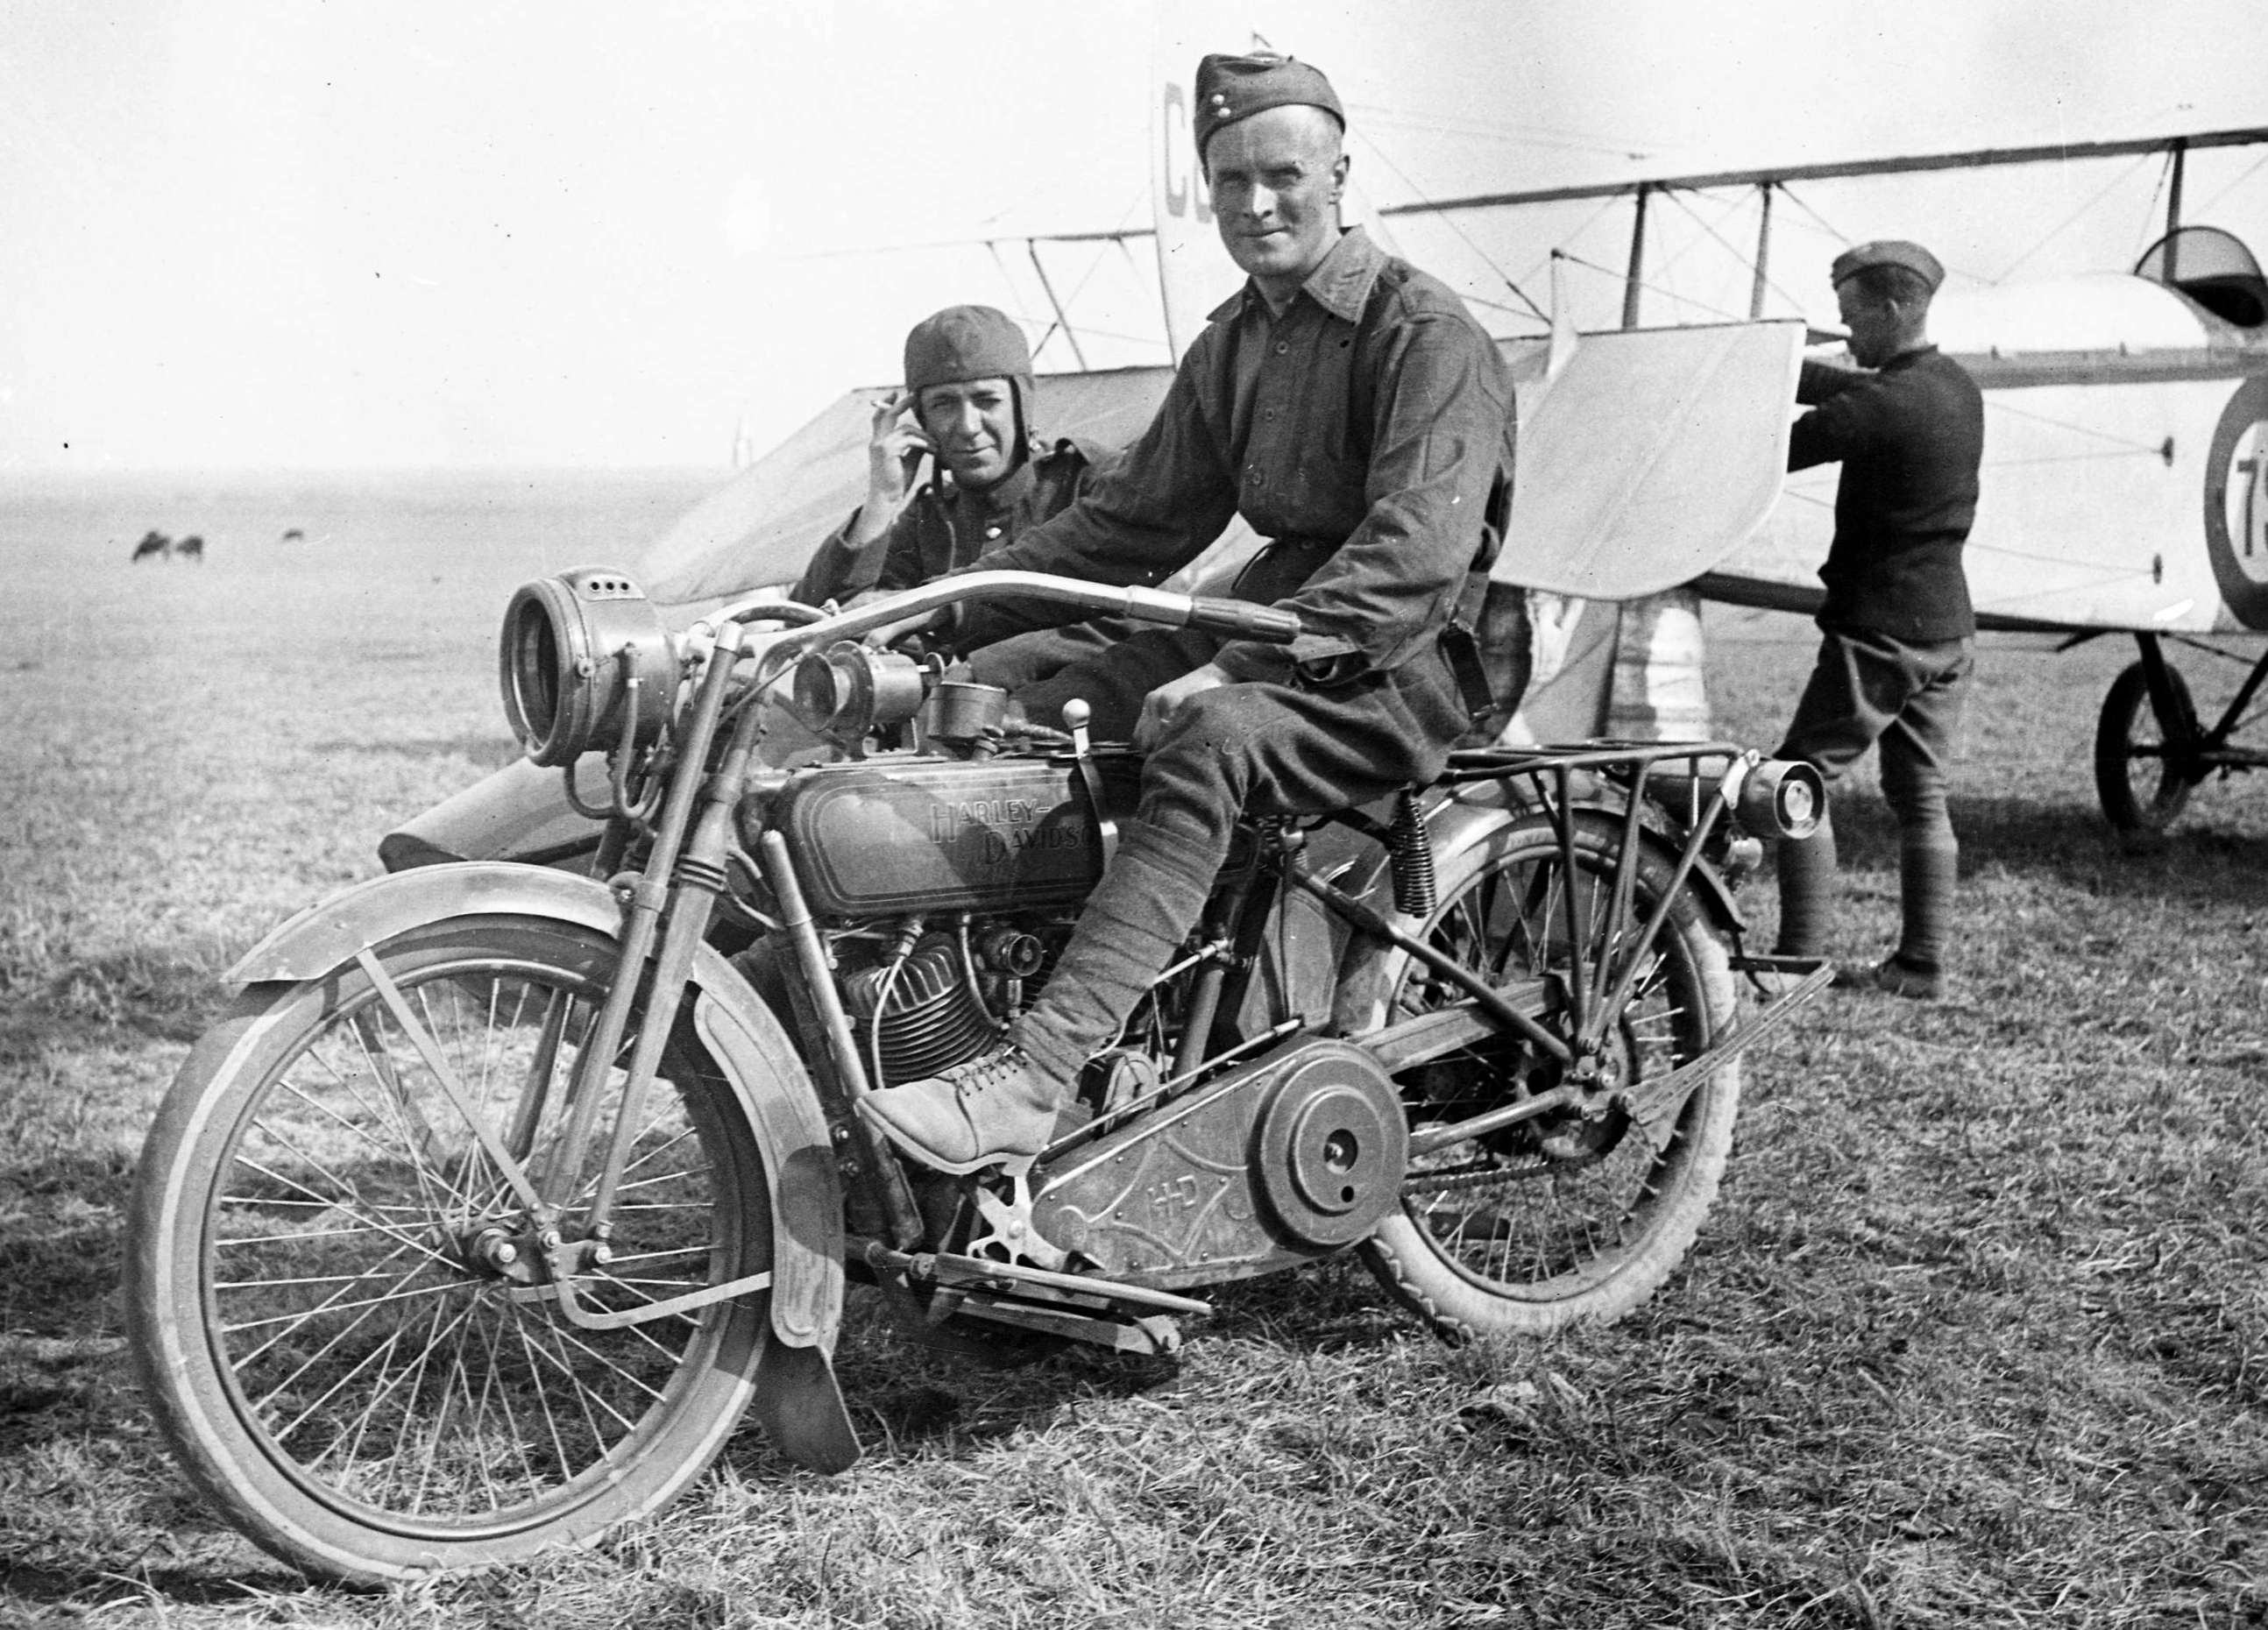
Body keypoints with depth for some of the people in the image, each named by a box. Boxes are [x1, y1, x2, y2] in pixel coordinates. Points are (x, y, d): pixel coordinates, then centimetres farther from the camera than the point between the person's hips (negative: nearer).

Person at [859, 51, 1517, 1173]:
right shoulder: (1233, 342, 16)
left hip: (1404, 660, -9)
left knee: (1209, 740, -37)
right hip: (1270, 615, 9)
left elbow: (1418, 551, -24)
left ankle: (1032, 1078, -45)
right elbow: (1135, 519, 19)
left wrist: (1238, 668, -33)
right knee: (1018, 720, -4)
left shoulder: (1426, 333, -11)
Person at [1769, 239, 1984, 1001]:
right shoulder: (1958, 389, 9)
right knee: (1922, 797, 11)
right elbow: (1846, 389, 18)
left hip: (1881, 630, -8)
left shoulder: (1883, 406, -19)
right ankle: (1921, 962, 14)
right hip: (1948, 626, 9)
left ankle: (1801, 956, -1)